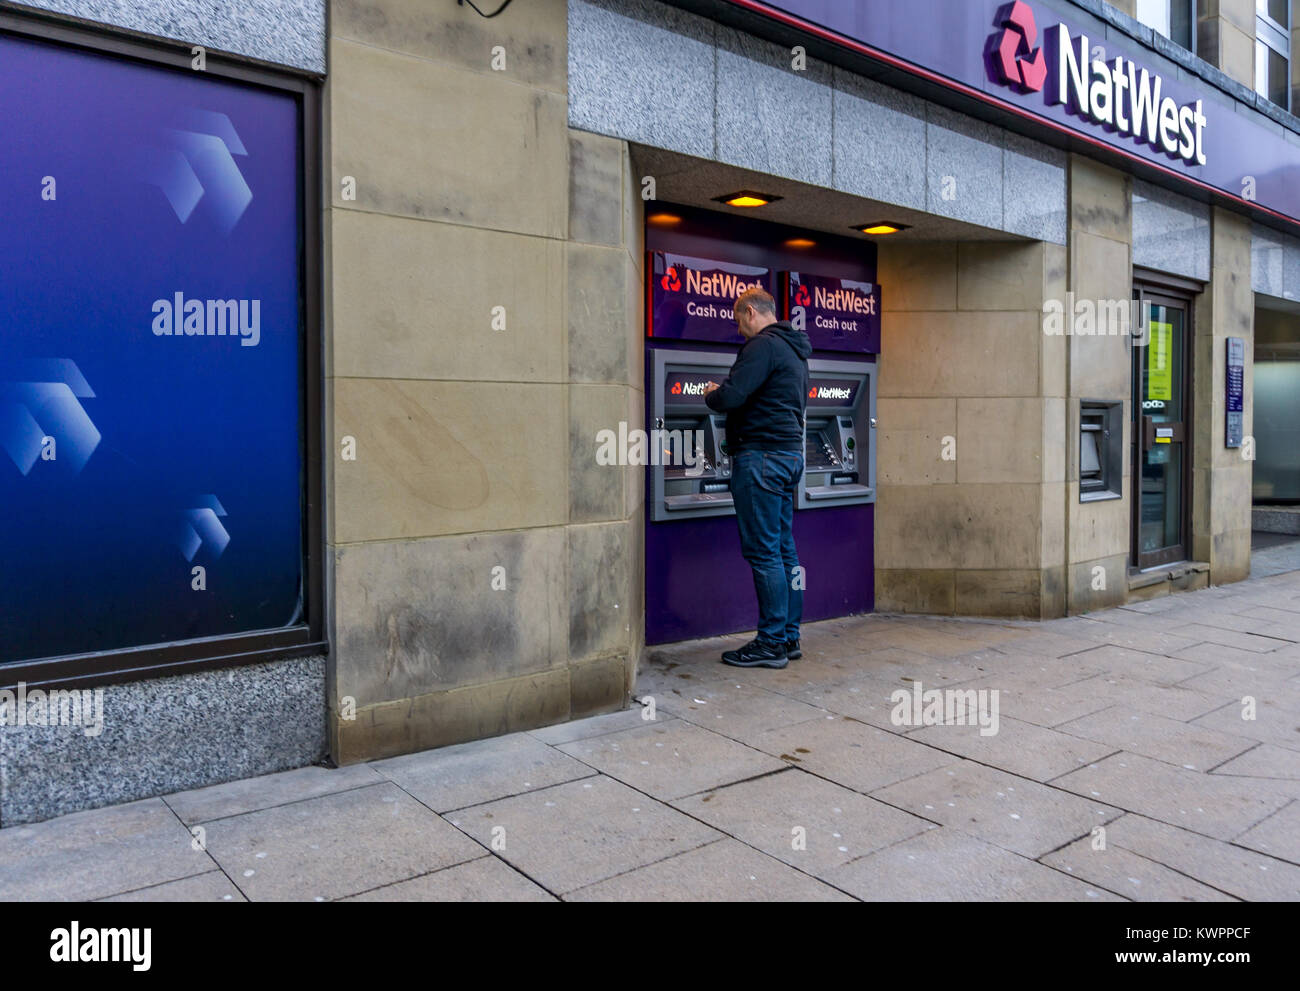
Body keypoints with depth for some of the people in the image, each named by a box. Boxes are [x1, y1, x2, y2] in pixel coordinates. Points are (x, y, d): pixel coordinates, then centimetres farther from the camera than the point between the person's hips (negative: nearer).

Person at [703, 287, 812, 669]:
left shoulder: (762, 345, -11)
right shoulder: (794, 351, 21)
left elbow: (731, 397, -20)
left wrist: (711, 394, 2)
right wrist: (723, 392, 23)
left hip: (762, 455, -10)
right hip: (790, 453, 10)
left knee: (763, 551, -6)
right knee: (783, 549, 12)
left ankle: (771, 642, -1)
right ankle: (788, 637, 18)